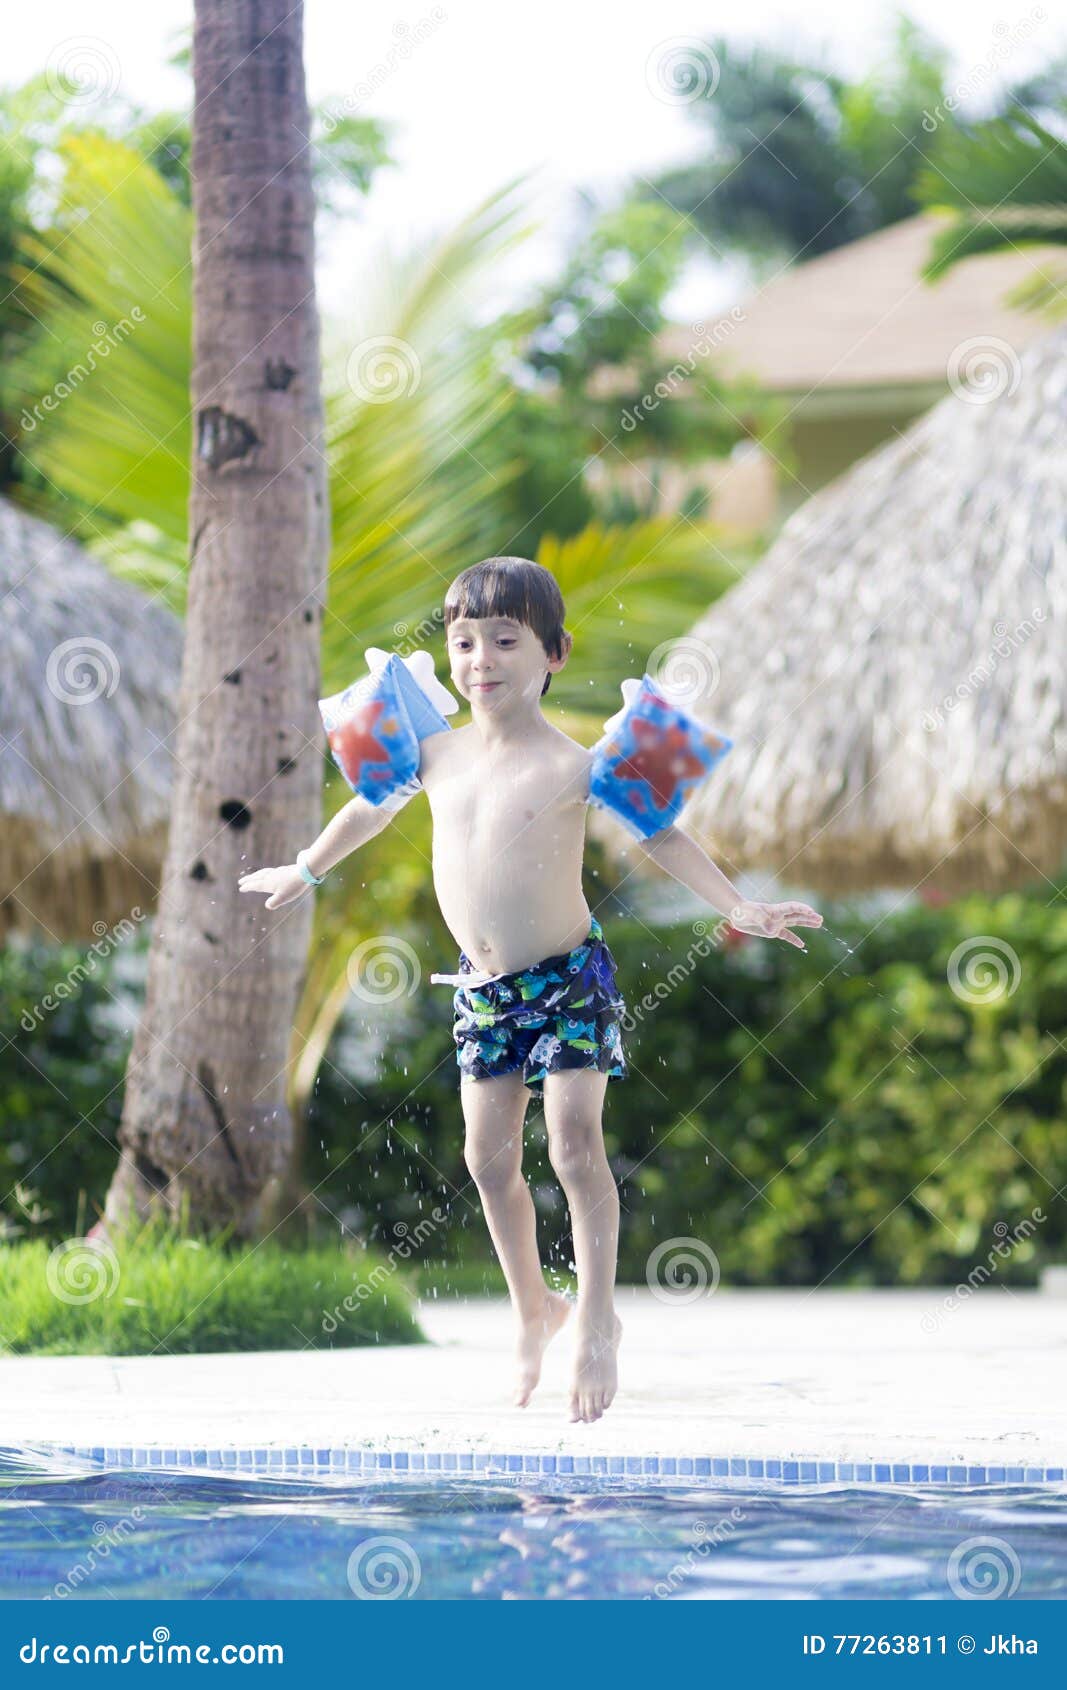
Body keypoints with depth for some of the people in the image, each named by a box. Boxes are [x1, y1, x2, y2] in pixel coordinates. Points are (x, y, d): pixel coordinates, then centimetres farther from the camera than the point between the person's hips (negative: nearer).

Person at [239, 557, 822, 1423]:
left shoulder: (572, 766, -12)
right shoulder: (436, 755, 2)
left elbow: (659, 835, -9)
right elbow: (371, 807, 21)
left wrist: (739, 907, -16)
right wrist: (307, 870, 33)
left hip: (567, 978, -5)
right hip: (482, 986, 5)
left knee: (575, 1146, -10)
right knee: (489, 1156, 4)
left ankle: (598, 1316, 4)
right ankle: (533, 1308, 22)